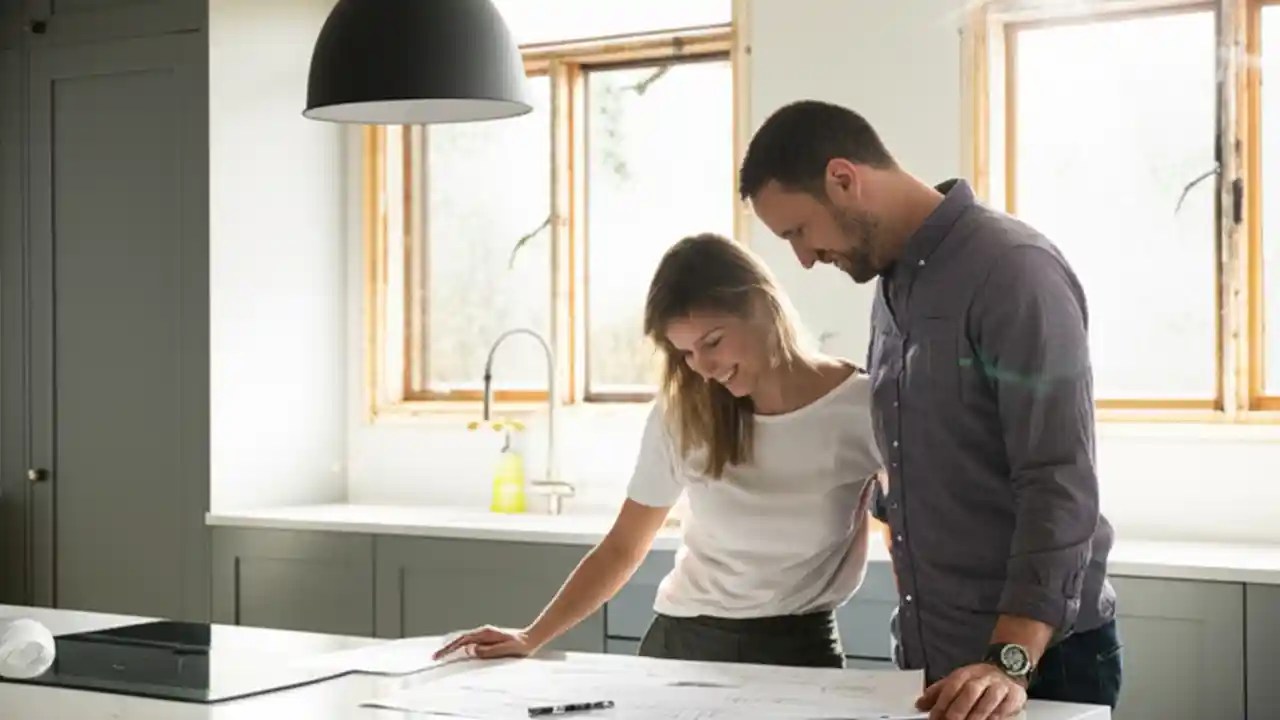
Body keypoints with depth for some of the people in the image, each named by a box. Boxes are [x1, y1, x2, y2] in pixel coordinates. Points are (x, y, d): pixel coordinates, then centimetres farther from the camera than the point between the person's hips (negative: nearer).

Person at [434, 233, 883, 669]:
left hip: (799, 650, -2)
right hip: (681, 641, 2)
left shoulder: (861, 408, -7)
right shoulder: (681, 412, 1)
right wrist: (530, 638, -4)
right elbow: (622, 548, 6)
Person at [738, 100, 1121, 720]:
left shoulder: (1015, 272, -16)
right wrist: (913, 636, 14)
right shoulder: (891, 285, 11)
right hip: (934, 659, 8)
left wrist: (1008, 662, -30)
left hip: (1039, 657, -8)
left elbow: (1060, 487, -23)